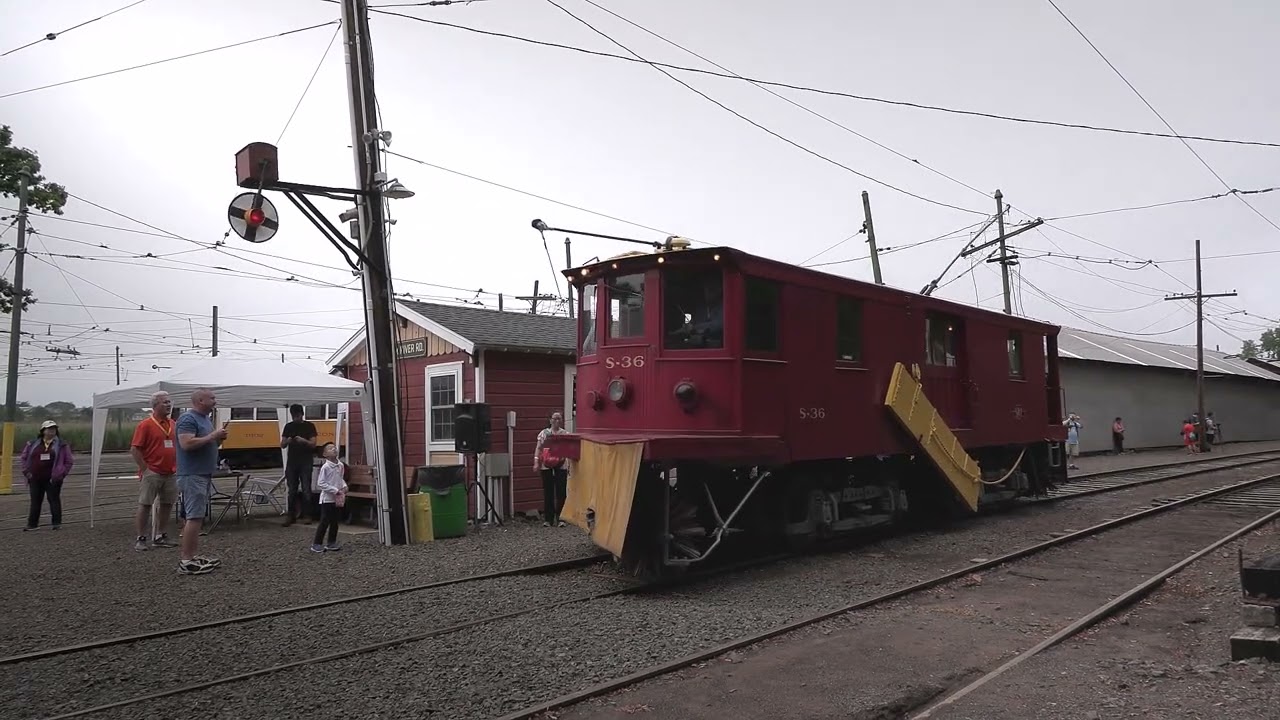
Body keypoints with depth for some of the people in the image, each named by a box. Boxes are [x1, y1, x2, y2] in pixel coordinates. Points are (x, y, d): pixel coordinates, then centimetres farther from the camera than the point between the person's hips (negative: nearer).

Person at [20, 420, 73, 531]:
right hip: (35, 479, 3)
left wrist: (62, 473, -4)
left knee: (54, 500, 2)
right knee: (35, 502, 9)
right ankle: (32, 524, 17)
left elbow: (69, 461, 3)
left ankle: (56, 522, 9)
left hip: (53, 479, -3)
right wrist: (26, 471, 7)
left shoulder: (62, 445, 0)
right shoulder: (33, 444, 7)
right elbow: (24, 458, 17)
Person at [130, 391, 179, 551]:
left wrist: (176, 465, 11)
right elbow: (134, 449, -11)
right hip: (152, 473, -6)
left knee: (166, 504, 10)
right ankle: (140, 539, 6)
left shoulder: (172, 424, 9)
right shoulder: (145, 425, -9)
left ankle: (160, 536, 19)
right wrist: (145, 469, -13)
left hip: (171, 473, 6)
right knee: (145, 505, 0)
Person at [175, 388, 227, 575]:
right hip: (192, 475, -10)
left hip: (204, 474, 10)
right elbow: (187, 444, -26)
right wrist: (212, 436, -19)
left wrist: (218, 439, 6)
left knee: (197, 517, 12)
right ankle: (186, 561, -8)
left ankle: (192, 556, 17)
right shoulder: (188, 419, -13)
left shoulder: (206, 418, 17)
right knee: (194, 517, -11)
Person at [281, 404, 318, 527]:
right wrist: (287, 441, -13)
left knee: (306, 489, -5)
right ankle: (291, 515, 9)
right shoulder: (288, 426, 11)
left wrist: (303, 441, -21)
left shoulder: (309, 426, 2)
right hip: (291, 461, 3)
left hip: (305, 462, -3)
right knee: (292, 490, 4)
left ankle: (307, 515, -1)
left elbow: (313, 444, -2)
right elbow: (282, 445, 9)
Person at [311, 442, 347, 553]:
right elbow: (320, 483, -18)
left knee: (334, 522, 13)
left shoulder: (340, 465, 4)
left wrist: (344, 486, -1)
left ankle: (331, 543, 23)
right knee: (324, 522, -3)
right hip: (327, 499, -7)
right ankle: (316, 544, 6)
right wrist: (336, 490, -19)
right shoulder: (325, 467, -16)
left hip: (336, 499, 7)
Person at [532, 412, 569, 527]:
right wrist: (536, 462, -6)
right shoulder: (544, 433, 7)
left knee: (561, 492, -1)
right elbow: (538, 448, 6)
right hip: (546, 466, 0)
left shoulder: (566, 434, 7)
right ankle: (548, 519, 11)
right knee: (548, 492, 4)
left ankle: (560, 518, 6)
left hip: (561, 466, 0)